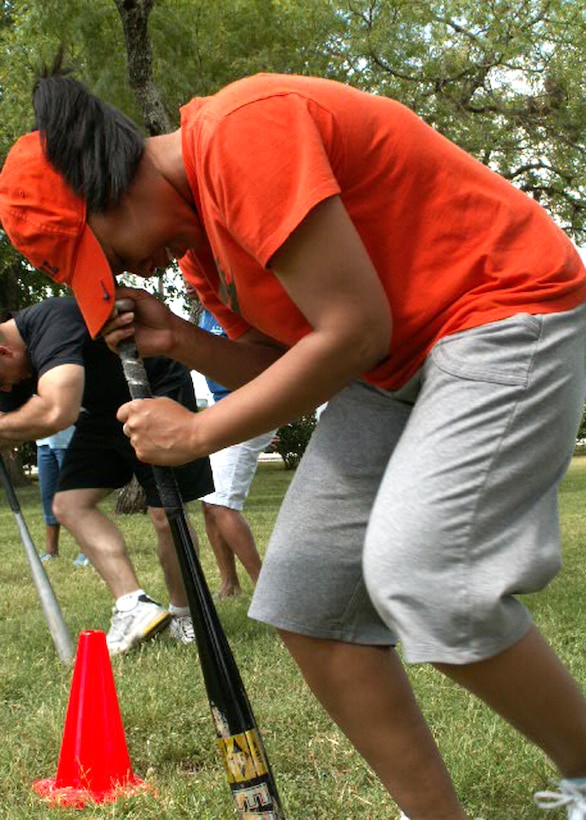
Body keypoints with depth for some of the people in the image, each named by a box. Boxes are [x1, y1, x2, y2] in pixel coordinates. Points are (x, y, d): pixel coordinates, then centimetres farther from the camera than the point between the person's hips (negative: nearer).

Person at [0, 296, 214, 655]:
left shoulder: (52, 324, -33)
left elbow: (57, 412, -47)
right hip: (103, 411, 9)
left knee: (166, 514, -9)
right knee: (69, 503, -5)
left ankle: (183, 612, 13)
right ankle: (134, 604, -11)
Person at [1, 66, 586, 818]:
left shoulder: (242, 134, -23)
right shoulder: (197, 227, 7)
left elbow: (352, 333, -26)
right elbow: (289, 362, 9)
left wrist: (198, 433, -18)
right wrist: (180, 341, -8)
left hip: (507, 311, -9)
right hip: (397, 359, 9)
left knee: (418, 574, -24)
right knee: (306, 598, 0)